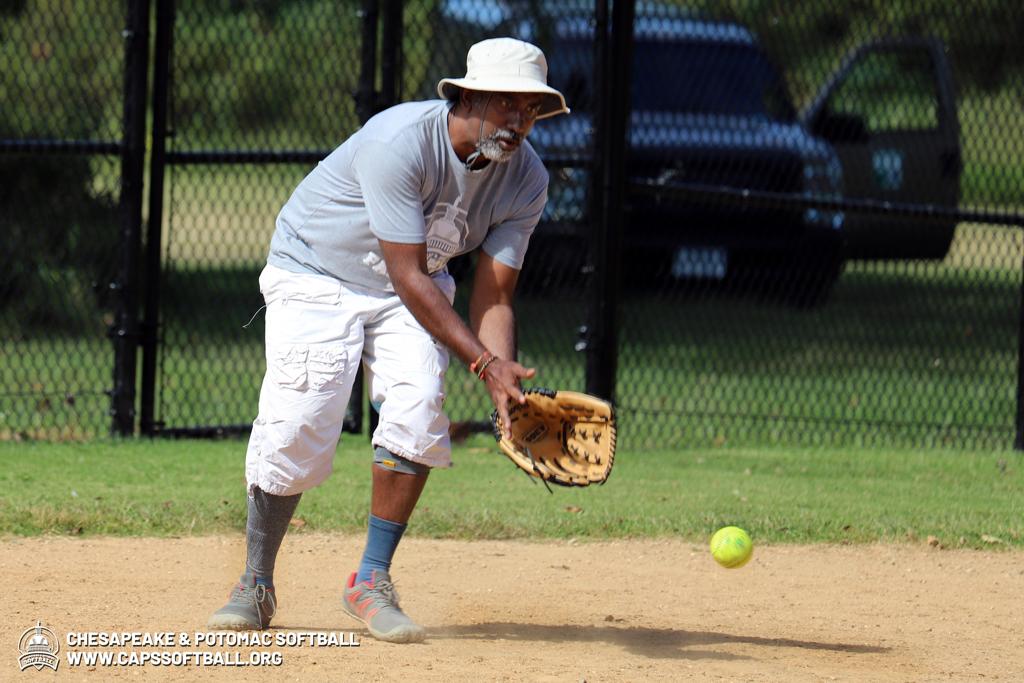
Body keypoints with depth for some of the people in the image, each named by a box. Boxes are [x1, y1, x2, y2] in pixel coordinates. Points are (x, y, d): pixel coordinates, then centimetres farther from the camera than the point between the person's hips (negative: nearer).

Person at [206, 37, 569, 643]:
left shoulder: (526, 180, -14)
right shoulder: (400, 143, -33)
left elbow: (493, 296, -13)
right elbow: (408, 277, -33)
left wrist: (503, 384, -30)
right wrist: (484, 361, -37)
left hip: (413, 287, 5)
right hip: (315, 275, -5)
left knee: (419, 407, -19)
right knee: (297, 426, -16)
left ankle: (372, 582, -6)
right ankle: (256, 586, 5)